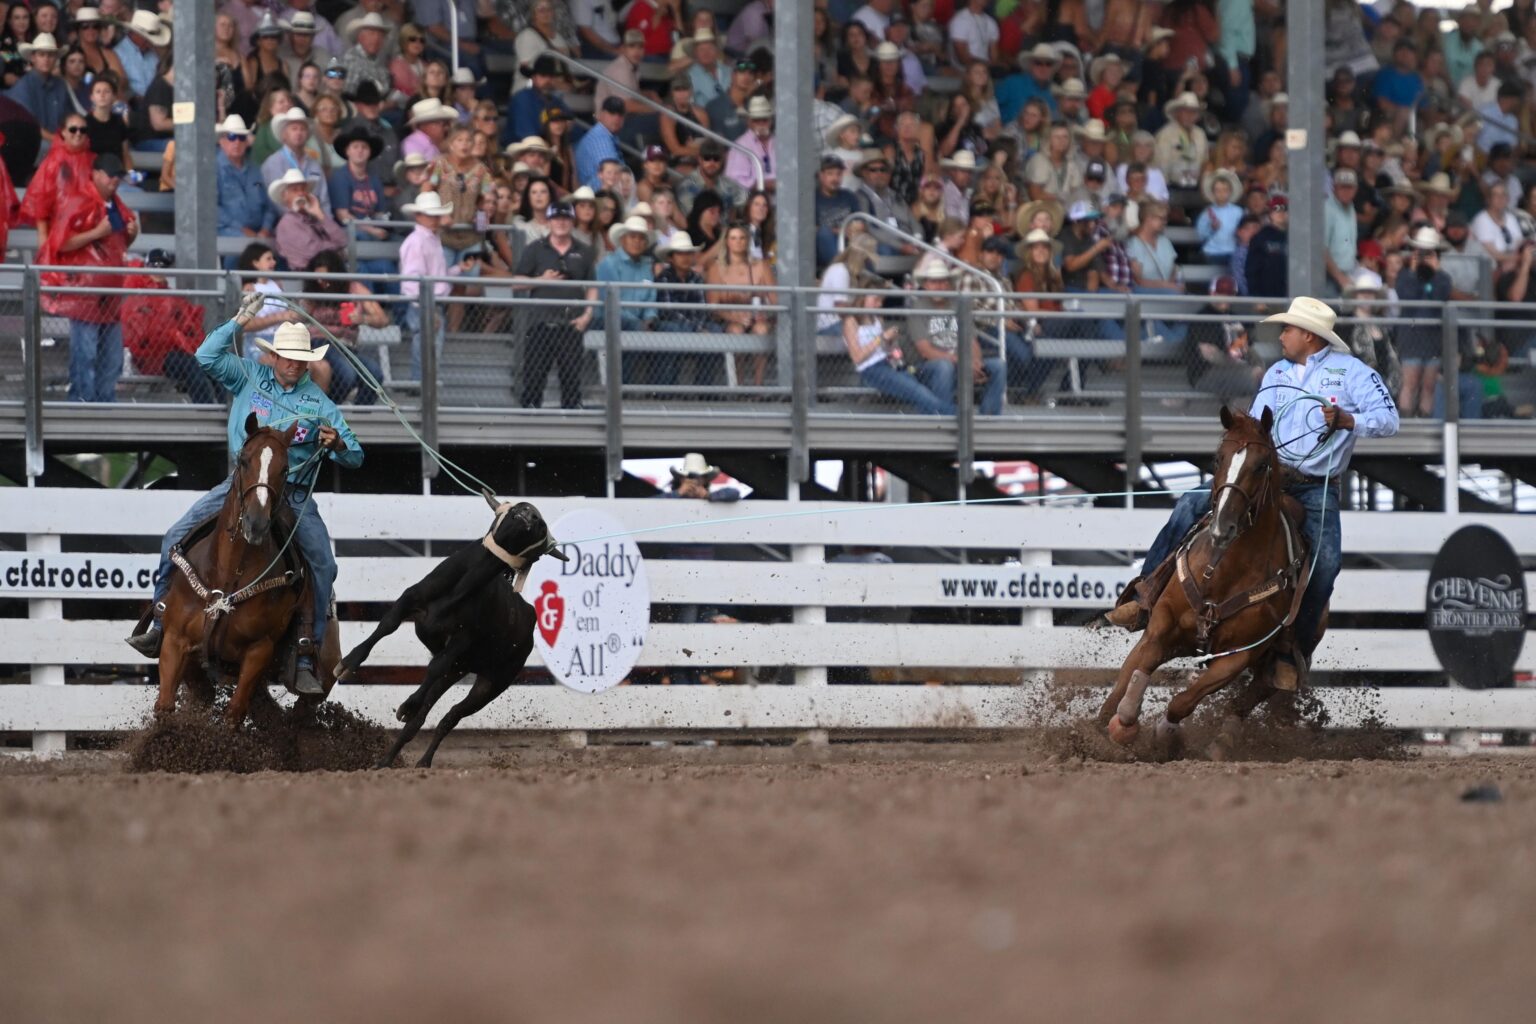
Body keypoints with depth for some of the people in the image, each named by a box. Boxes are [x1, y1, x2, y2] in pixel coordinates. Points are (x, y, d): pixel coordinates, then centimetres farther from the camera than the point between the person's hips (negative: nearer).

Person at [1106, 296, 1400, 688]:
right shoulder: (1276, 374, 15)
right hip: (1267, 476, 5)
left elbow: (1388, 420, -10)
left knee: (1326, 560, -29)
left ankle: (1295, 650, -18)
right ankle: (1145, 595, -15)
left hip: (1317, 488, -5)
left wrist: (1347, 421, -28)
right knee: (1192, 506, -13)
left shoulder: (1351, 372, -2)